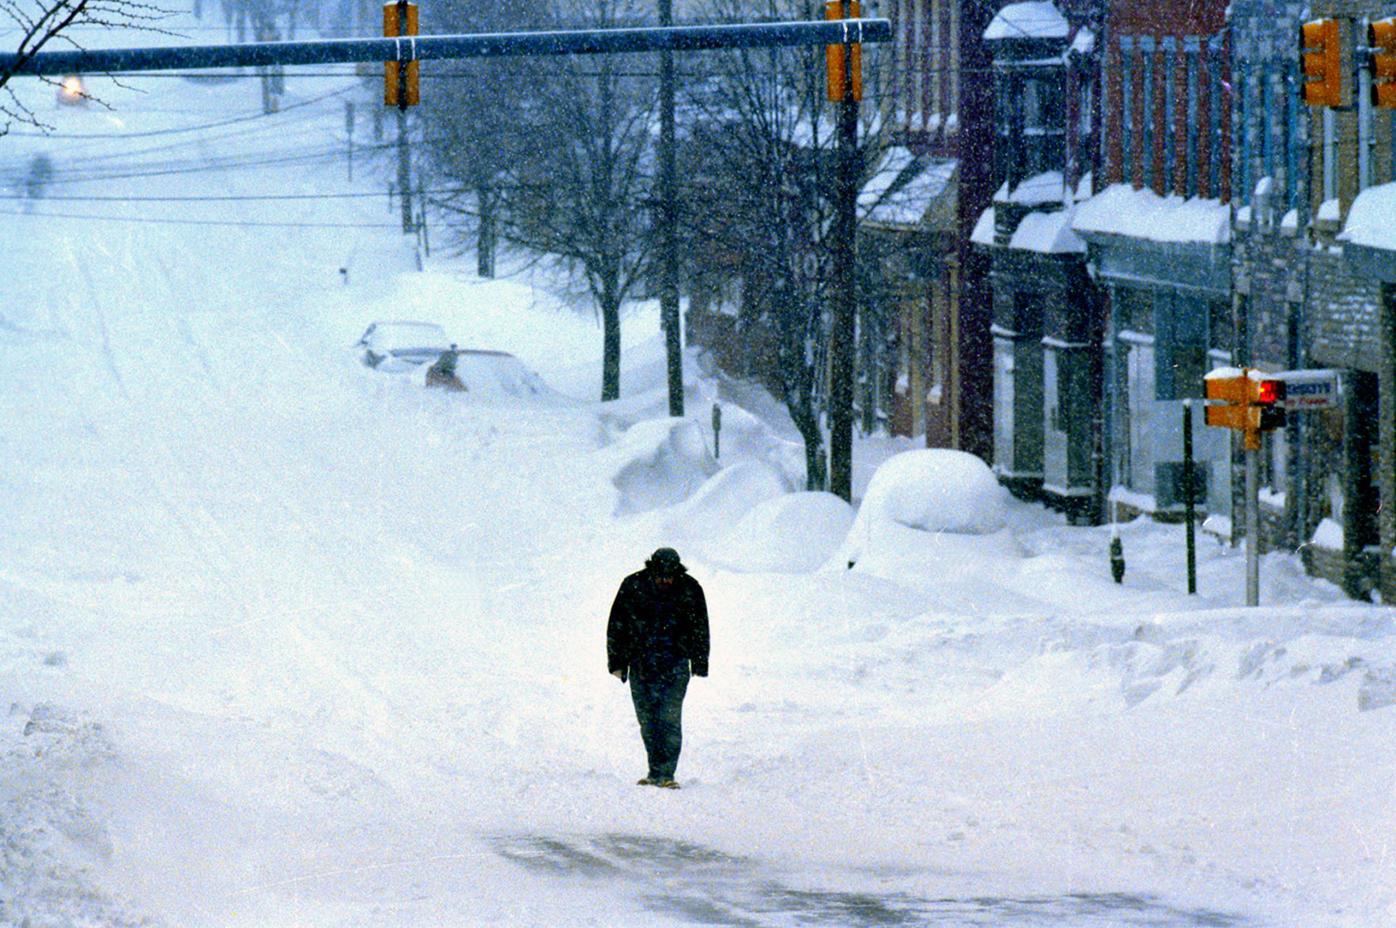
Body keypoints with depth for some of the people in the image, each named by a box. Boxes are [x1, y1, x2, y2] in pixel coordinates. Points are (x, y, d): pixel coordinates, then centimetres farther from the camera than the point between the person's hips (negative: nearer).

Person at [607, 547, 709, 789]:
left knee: (670, 720, -10)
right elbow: (616, 626, 5)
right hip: (641, 666, 2)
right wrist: (617, 662, 4)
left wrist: (699, 664, 6)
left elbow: (700, 630, 9)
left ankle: (665, 773, -9)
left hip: (675, 667, -2)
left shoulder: (690, 590, -2)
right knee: (647, 720, 6)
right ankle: (657, 772, 16)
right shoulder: (633, 586, -3)